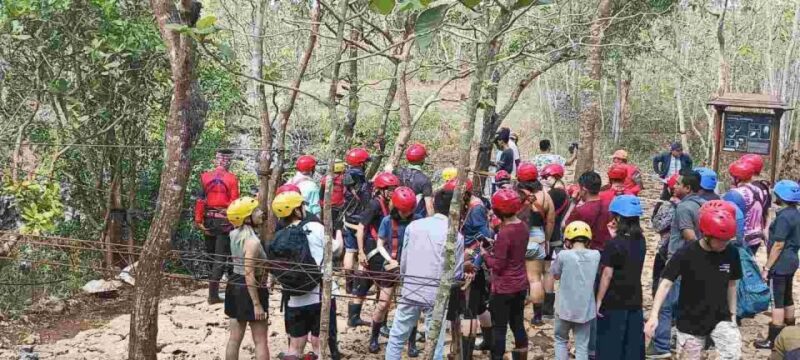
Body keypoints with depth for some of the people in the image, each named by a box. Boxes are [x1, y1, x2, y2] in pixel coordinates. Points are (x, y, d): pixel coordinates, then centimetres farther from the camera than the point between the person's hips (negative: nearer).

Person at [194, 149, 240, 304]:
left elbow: (200, 200, -1)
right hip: (224, 221, -3)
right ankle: (213, 294, -7)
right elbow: (234, 203, -9)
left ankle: (213, 286, 31)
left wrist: (198, 220, 3)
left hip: (208, 220, 4)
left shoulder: (205, 177, 1)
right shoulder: (232, 179, -7)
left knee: (210, 255, 18)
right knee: (220, 257, -1)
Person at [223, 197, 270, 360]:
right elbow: (249, 275, -25)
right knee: (261, 341, 1)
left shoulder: (235, 234, 1)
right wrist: (257, 304, -23)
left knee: (235, 338, 14)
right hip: (249, 289, -8)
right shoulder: (252, 241, -23)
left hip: (235, 285, 8)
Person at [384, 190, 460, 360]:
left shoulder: (413, 226, 0)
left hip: (410, 291, 2)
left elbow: (403, 260, 5)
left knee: (396, 338, 14)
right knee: (435, 345, 7)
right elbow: (456, 272, -2)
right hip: (437, 296, -2)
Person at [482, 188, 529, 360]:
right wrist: (494, 247, 8)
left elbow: (497, 265, -20)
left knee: (499, 327, 4)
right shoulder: (523, 226, 0)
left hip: (504, 287, -8)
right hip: (520, 284, 8)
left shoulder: (504, 233, -23)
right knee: (518, 323, 18)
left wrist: (485, 253, -4)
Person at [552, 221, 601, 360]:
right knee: (582, 346, 10)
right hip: (585, 310, 2)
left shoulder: (564, 255, -16)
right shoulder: (595, 255, -6)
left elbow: (556, 275, 0)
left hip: (566, 308, -2)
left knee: (561, 340, 20)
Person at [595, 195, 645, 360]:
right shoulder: (640, 241, 2)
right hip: (635, 301, 6)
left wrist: (599, 300, -10)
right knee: (633, 345, 13)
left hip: (614, 302, -6)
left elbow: (607, 274, -16)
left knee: (610, 346, 5)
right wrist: (616, 237, 8)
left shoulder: (614, 244, -16)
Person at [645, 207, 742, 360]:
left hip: (720, 318, 2)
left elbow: (731, 285, 7)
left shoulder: (731, 254, -7)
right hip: (690, 322, -2)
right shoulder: (686, 254, -17)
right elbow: (666, 283, -19)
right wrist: (654, 315, -29)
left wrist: (733, 315, 11)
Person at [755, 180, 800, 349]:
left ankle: (773, 340, -1)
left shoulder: (784, 216, -20)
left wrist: (767, 267, -16)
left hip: (780, 265, -9)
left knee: (777, 302, -5)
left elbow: (779, 245, -21)